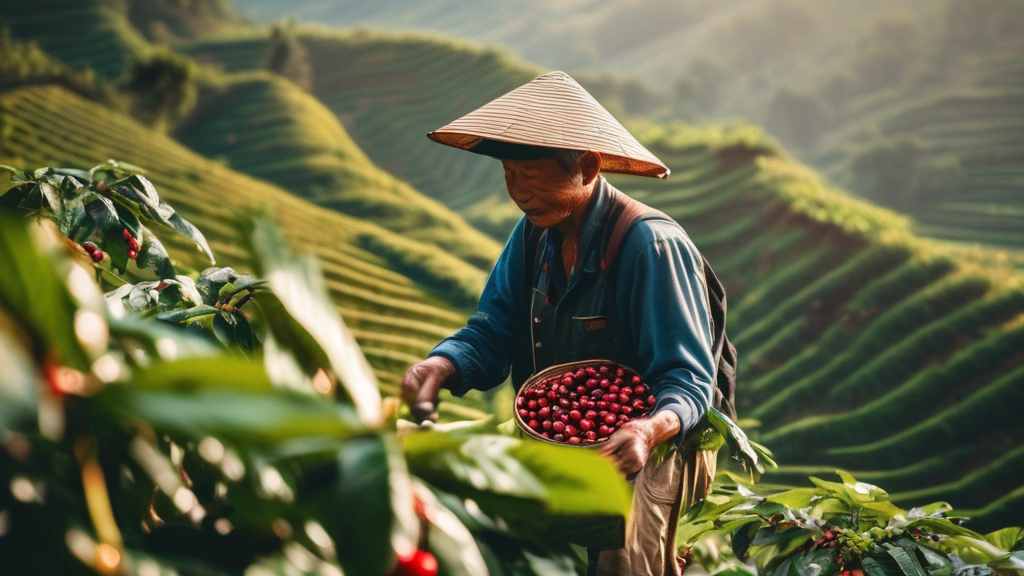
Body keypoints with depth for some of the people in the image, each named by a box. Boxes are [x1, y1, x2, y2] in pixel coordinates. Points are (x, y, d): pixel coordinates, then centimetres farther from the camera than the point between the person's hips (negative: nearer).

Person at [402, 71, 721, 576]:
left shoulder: (651, 247, -20)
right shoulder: (535, 235, 2)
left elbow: (689, 379, -21)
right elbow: (493, 332, 4)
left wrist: (649, 429, -42)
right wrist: (441, 366, -19)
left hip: (632, 461, -6)